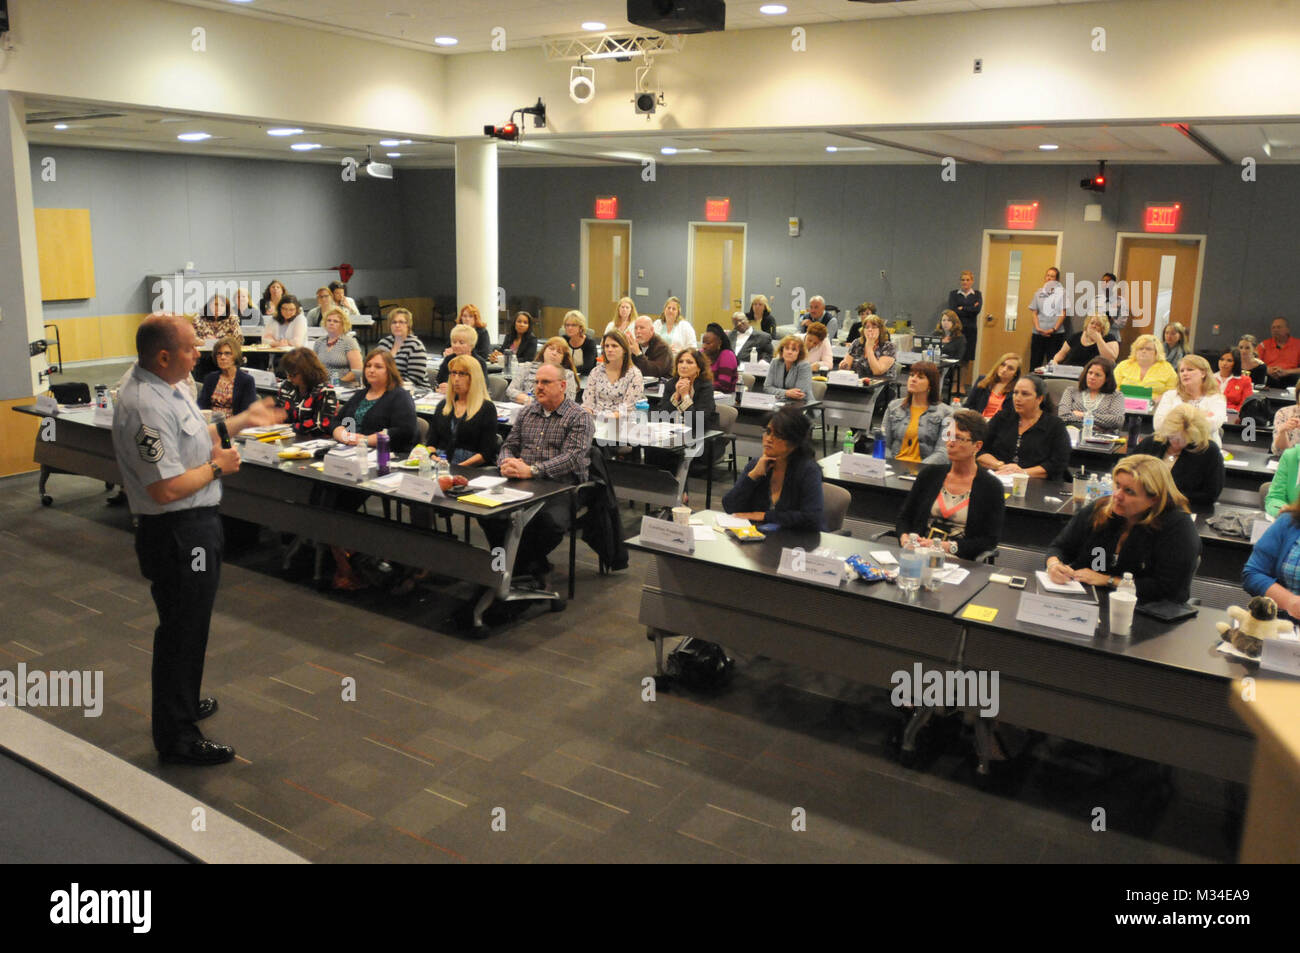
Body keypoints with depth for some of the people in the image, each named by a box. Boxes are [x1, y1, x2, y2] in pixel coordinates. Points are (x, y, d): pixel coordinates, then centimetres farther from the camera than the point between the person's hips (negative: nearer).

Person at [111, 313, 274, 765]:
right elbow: (167, 488, -30)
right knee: (182, 630, 2)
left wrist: (240, 421, 18)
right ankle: (177, 737, 17)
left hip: (192, 526, 11)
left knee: (187, 623, 25)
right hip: (177, 533, -11)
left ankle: (183, 703, 45)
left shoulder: (163, 387, 5)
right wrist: (218, 467, -16)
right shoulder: (146, 406, -27)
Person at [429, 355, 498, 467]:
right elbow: (431, 443, 18)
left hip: (471, 470, -4)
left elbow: (486, 453, -4)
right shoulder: (443, 406, 20)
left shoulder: (487, 408, 3)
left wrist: (460, 466, -16)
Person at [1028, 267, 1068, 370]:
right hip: (1038, 333, 2)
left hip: (1055, 333, -2)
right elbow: (1035, 313, 9)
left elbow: (1063, 313, 0)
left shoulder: (1061, 292, 5)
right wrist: (1038, 328, -7)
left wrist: (1054, 329, -11)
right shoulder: (1038, 293, 12)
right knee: (1035, 362, 0)